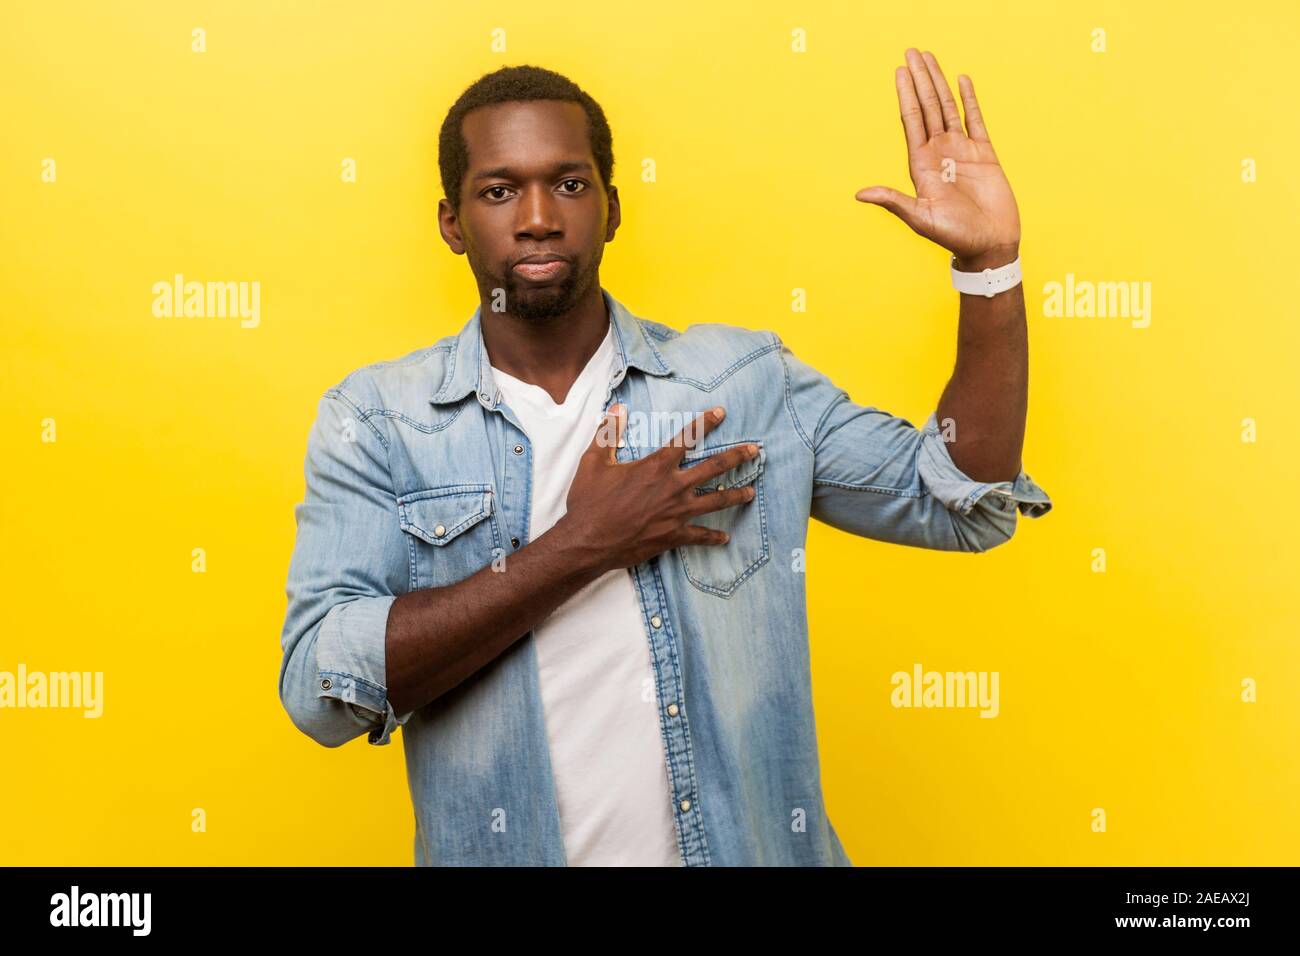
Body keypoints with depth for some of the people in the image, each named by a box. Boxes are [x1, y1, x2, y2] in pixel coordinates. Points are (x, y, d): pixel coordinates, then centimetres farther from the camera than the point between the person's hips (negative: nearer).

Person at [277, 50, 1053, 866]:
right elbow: (319, 689, -18)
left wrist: (989, 259, -11)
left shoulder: (745, 380, -3)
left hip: (753, 845, 2)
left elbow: (962, 502, -1)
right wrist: (583, 546, -20)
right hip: (500, 848, -1)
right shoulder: (374, 418, -7)